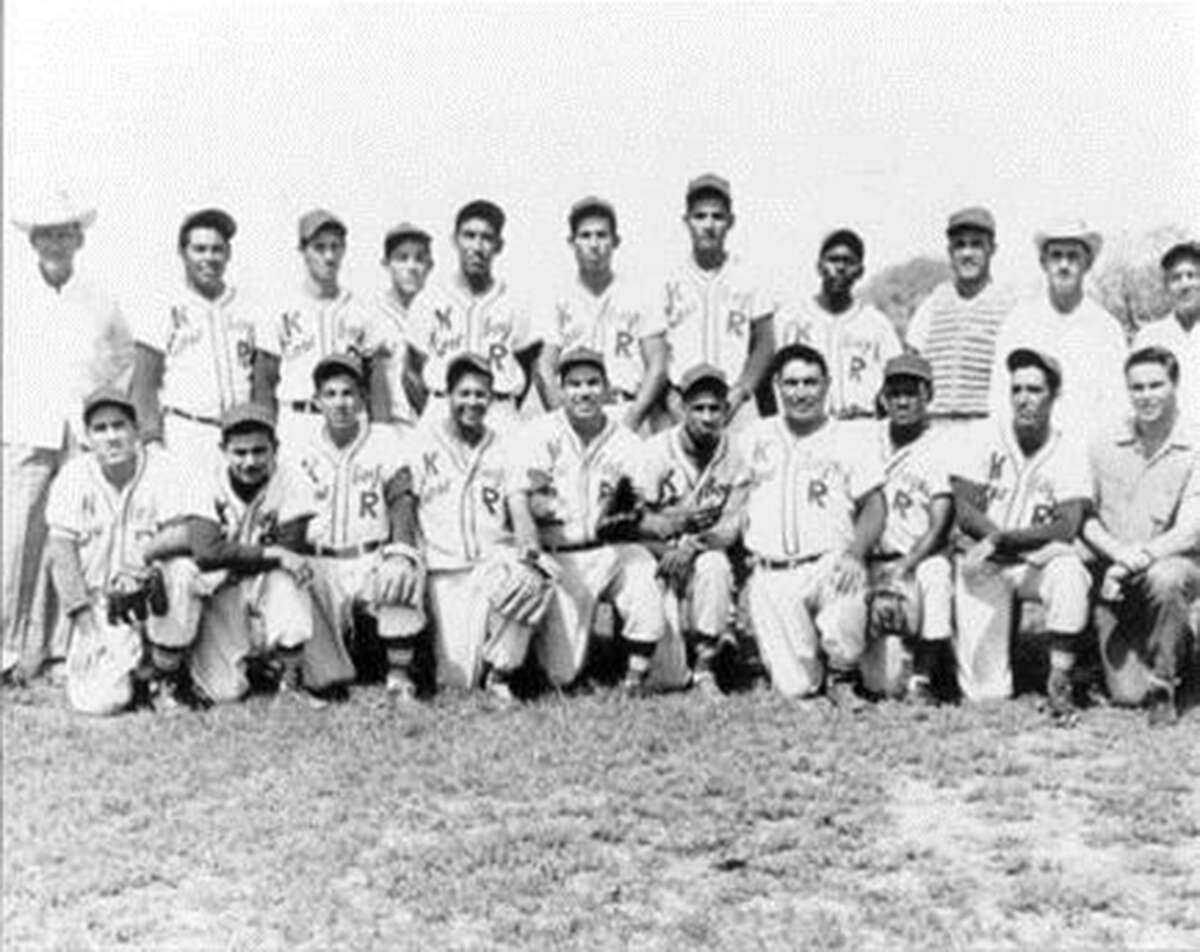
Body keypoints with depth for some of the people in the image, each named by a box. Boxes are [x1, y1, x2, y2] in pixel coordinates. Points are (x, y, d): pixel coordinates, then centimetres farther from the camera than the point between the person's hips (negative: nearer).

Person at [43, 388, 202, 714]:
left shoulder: (161, 468, -5)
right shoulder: (73, 477, -2)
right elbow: (61, 550, -5)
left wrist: (143, 560, -33)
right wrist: (82, 615, -13)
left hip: (152, 595, 0)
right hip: (99, 603, 0)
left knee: (184, 570, -34)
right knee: (100, 700, -19)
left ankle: (163, 675, -12)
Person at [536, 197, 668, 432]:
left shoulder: (639, 296, 10)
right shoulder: (561, 298, 13)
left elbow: (657, 366, 6)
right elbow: (546, 368, 9)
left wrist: (634, 415, -7)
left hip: (627, 412, 0)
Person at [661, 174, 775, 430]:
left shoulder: (749, 281, 8)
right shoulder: (670, 282, 8)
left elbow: (765, 345, 9)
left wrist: (740, 392, -3)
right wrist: (671, 395, -5)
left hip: (736, 407, 0)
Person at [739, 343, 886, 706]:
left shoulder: (850, 443, 9)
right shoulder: (756, 438, 17)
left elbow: (873, 507, 2)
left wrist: (854, 554, -15)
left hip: (829, 564, -1)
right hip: (770, 576, 1)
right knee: (795, 688, -13)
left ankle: (841, 678, -7)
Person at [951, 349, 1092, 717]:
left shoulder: (1069, 450, -2)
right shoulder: (984, 435, -2)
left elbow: (1067, 528, -14)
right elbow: (965, 513, -9)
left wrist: (1000, 539, -23)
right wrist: (1032, 540, -18)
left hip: (1037, 564, 1)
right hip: (984, 566, -1)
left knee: (1069, 570, -36)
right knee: (986, 693, -13)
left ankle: (1059, 680, -25)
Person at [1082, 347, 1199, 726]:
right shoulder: (1105, 446, 5)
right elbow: (1084, 517, 3)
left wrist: (1140, 556, -24)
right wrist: (1117, 552, -16)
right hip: (1115, 578, 3)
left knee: (1164, 579, -40)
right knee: (1126, 694, -7)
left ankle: (1165, 684, -14)